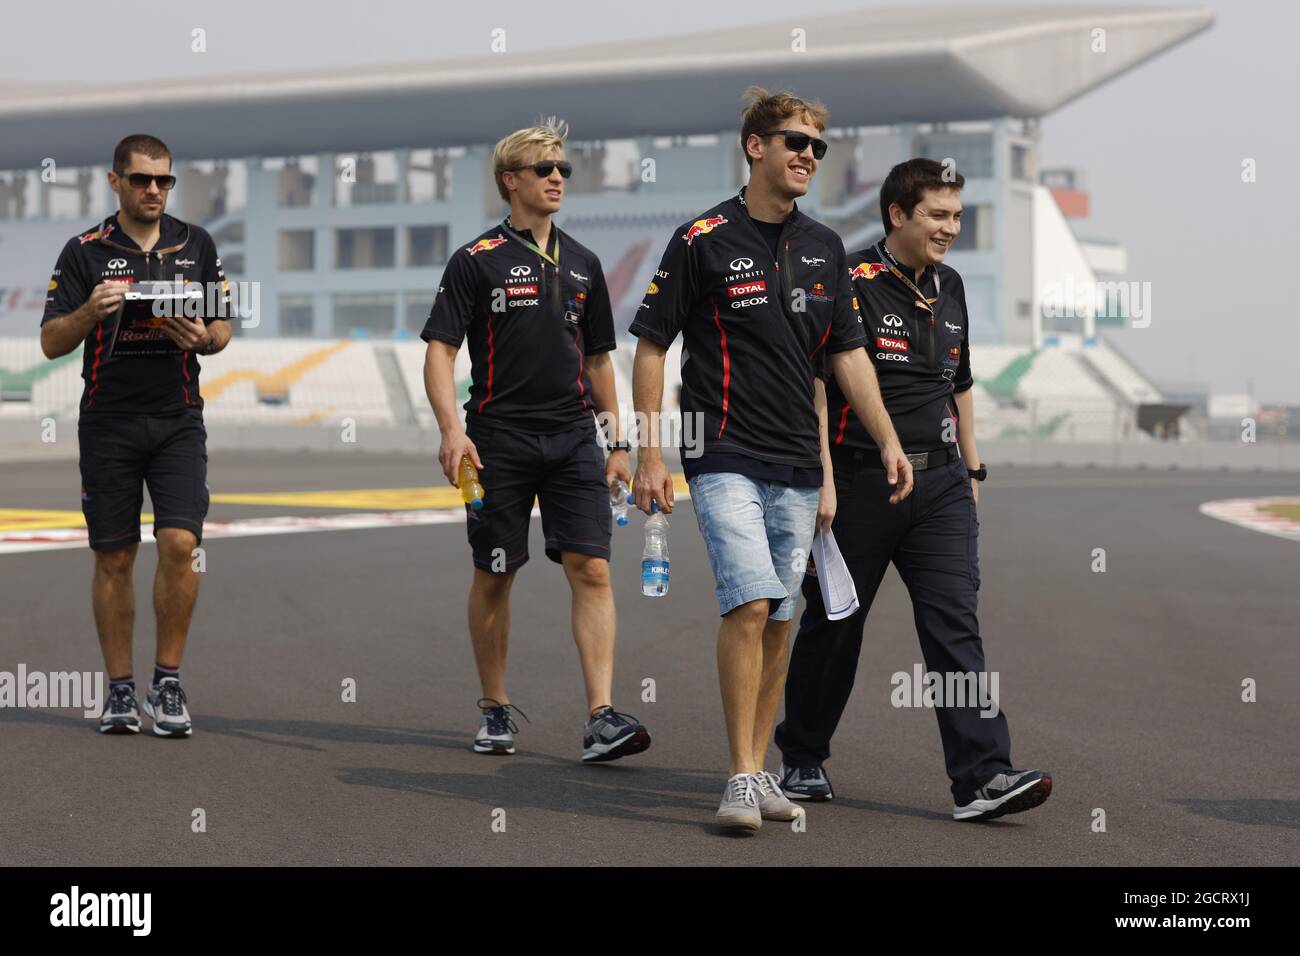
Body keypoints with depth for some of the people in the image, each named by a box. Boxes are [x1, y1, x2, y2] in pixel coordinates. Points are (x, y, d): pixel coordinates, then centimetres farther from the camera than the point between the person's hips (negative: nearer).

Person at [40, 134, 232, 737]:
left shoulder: (196, 245, 8)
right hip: (108, 422, -1)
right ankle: (120, 690, 14)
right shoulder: (85, 252, 2)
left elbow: (222, 329, 13)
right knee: (114, 558, 4)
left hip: (178, 421, 1)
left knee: (180, 544, -13)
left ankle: (167, 682, 0)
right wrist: (90, 311, -19)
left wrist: (202, 338, -10)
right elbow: (52, 342, 0)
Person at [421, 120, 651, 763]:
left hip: (573, 438, 3)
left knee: (592, 570, -8)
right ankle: (495, 710, 21)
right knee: (494, 577, 6)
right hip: (499, 439, -3)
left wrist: (616, 443, 16)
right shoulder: (477, 261, -1)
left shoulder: (582, 263, 13)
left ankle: (601, 717, -12)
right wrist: (451, 430, -19)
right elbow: (439, 350, -5)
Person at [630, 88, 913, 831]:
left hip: (798, 466, 6)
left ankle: (761, 771, 17)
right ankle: (741, 778, -12)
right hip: (726, 458, -5)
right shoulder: (703, 240, -5)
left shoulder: (824, 247, 10)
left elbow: (848, 353, 13)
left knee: (779, 620, 8)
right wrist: (649, 455, -7)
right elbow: (651, 346, -2)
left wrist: (889, 442, 3)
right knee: (750, 603, -18)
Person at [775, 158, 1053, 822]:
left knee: (955, 623, -5)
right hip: (861, 482, -5)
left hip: (939, 481, 5)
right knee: (834, 624, 8)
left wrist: (972, 469, 21)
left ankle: (983, 777, -11)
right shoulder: (851, 285, -10)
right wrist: (824, 482, -19)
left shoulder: (948, 287, 13)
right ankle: (801, 760, 26)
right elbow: (815, 385, -13)